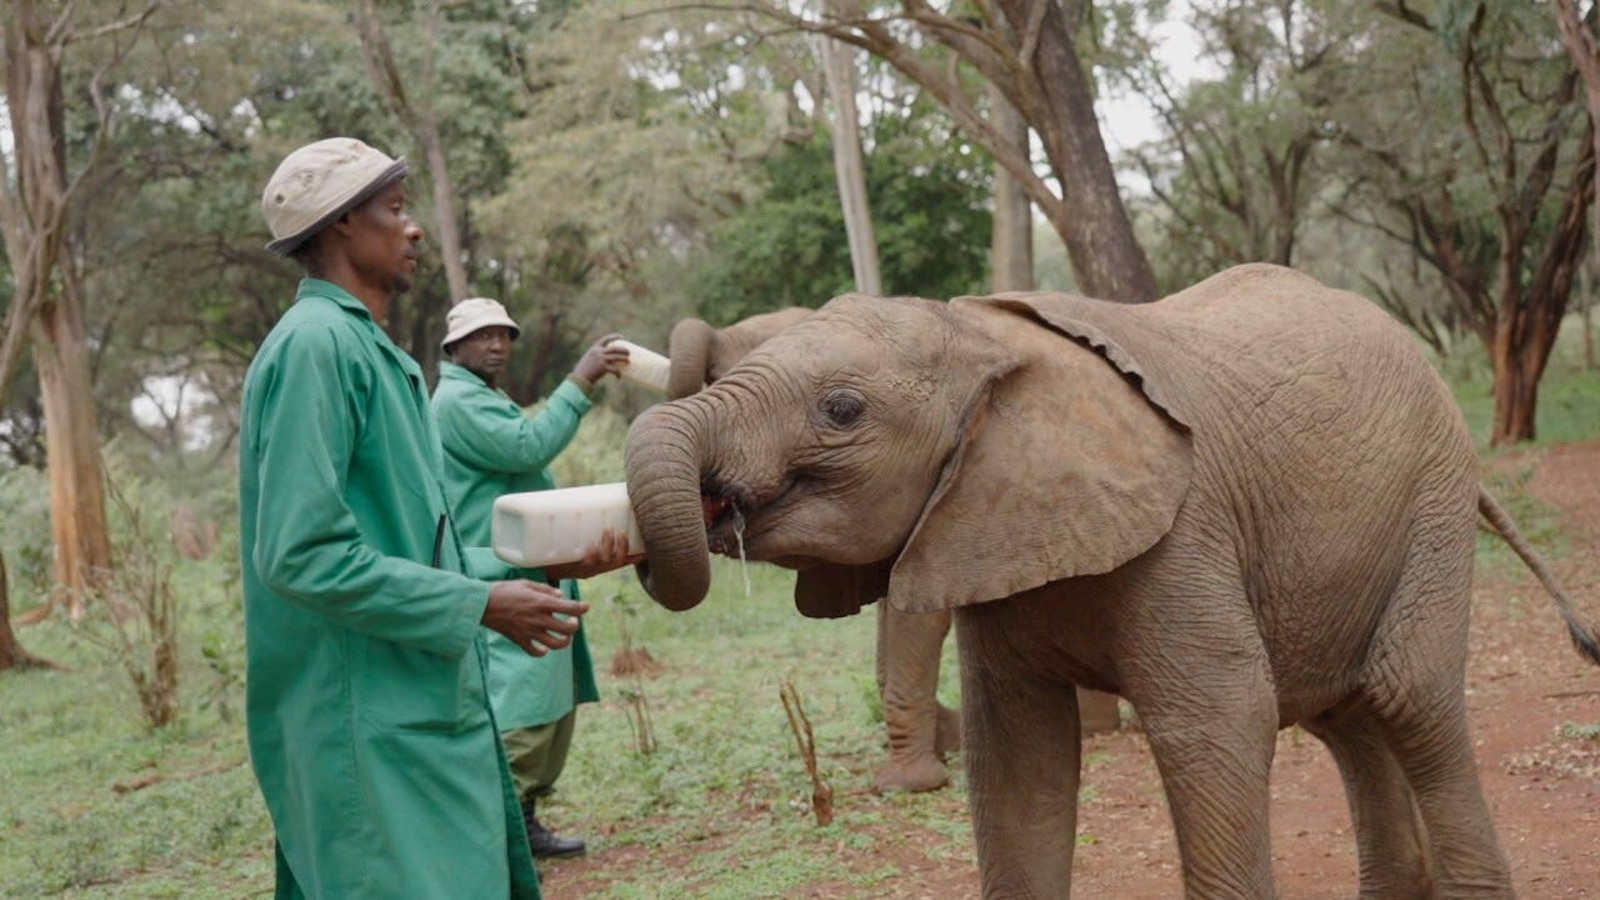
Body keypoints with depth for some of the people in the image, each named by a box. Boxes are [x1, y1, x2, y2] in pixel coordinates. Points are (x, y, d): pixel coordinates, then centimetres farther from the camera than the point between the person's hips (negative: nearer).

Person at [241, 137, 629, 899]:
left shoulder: (369, 350, 16)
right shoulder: (317, 344, -13)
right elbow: (302, 554, -21)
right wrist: (479, 605, -16)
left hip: (424, 715, 10)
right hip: (369, 727, -10)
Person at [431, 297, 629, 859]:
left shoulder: (485, 400, 23)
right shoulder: (458, 400, -11)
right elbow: (530, 447, -24)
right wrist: (580, 382, -24)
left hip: (530, 576, 11)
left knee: (552, 702, 12)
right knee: (518, 710, -15)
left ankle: (523, 821, 17)